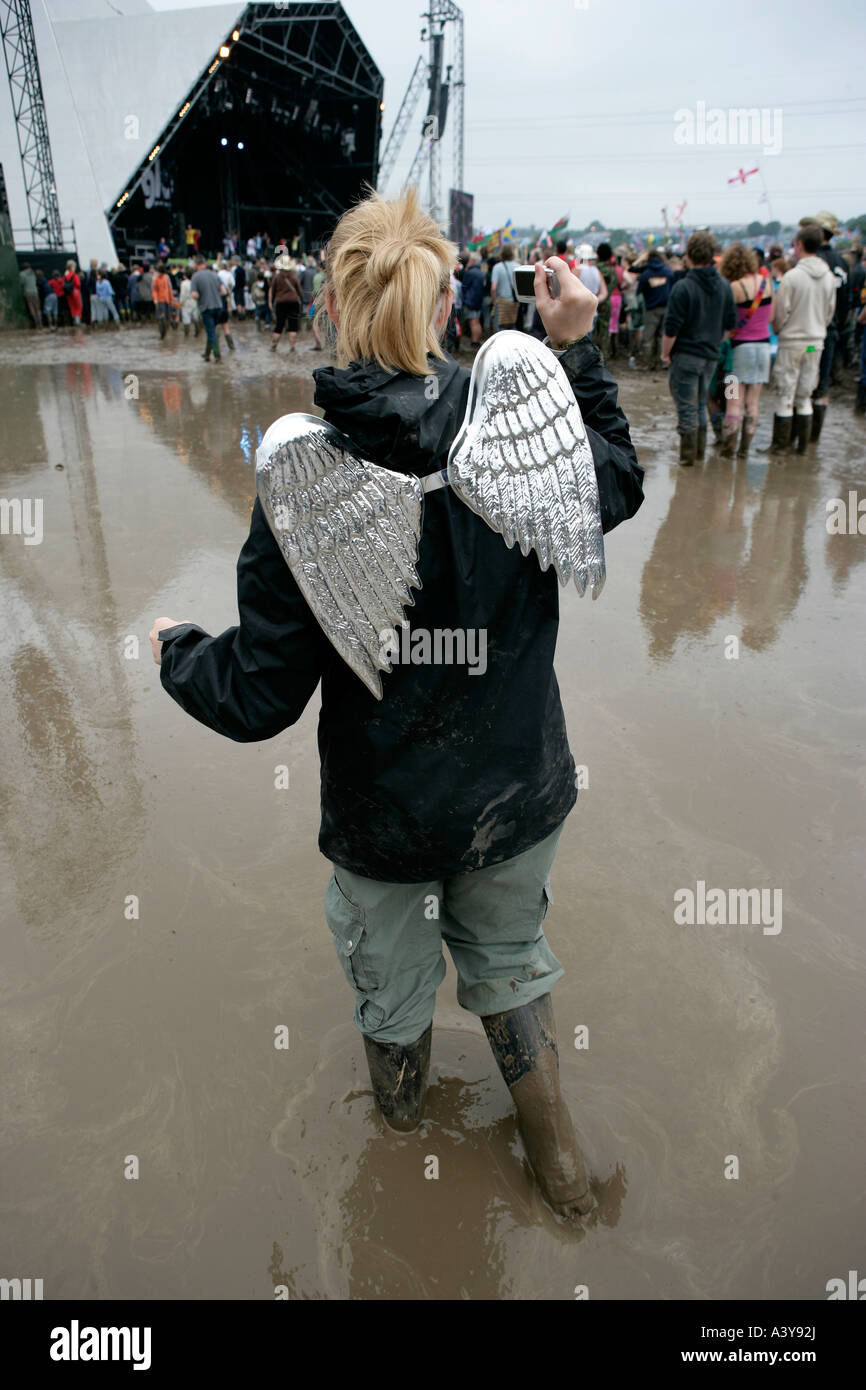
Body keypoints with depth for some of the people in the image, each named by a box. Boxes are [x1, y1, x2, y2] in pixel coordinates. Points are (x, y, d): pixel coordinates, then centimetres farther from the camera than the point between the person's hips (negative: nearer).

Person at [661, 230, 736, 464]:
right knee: (700, 403, 19)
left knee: (686, 406, 2)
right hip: (711, 355, 6)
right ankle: (700, 450, 25)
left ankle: (688, 454, 5)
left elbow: (671, 327, -16)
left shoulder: (683, 287, -15)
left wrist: (665, 353, -4)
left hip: (687, 355, -6)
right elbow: (730, 324, 9)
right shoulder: (724, 286, 3)